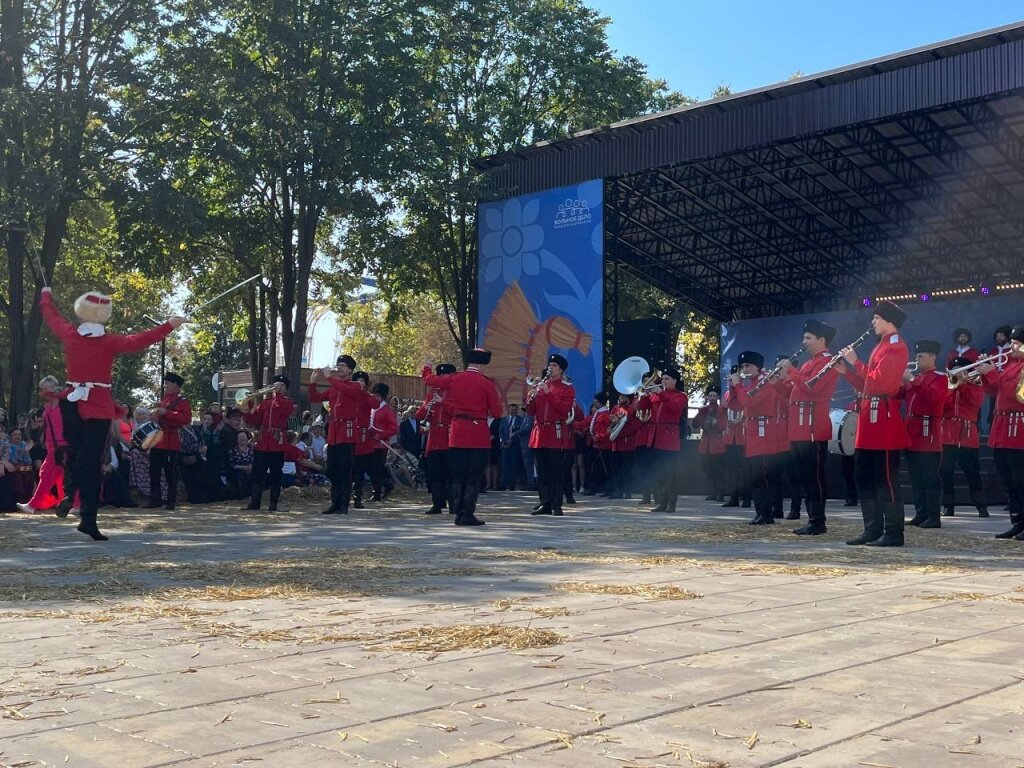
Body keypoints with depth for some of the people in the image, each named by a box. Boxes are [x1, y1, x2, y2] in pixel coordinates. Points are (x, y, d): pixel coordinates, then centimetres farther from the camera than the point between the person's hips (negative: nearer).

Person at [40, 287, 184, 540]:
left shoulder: (69, 335, 1)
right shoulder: (110, 342, -10)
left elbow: (51, 316, 18)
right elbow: (139, 341, -22)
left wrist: (46, 295, 37)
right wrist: (169, 325, -22)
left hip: (73, 403, 3)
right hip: (99, 406, -3)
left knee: (77, 452, 22)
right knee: (91, 462, -2)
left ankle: (69, 494, -3)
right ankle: (88, 519, -4)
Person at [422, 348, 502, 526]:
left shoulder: (454, 379, 3)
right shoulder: (487, 384, -7)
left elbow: (429, 379, 18)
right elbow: (496, 412, -6)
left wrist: (427, 368, 39)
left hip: (458, 433, 4)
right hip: (479, 434, -3)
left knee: (457, 476, 10)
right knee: (473, 477, 2)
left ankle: (458, 513, 10)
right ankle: (467, 514, 0)